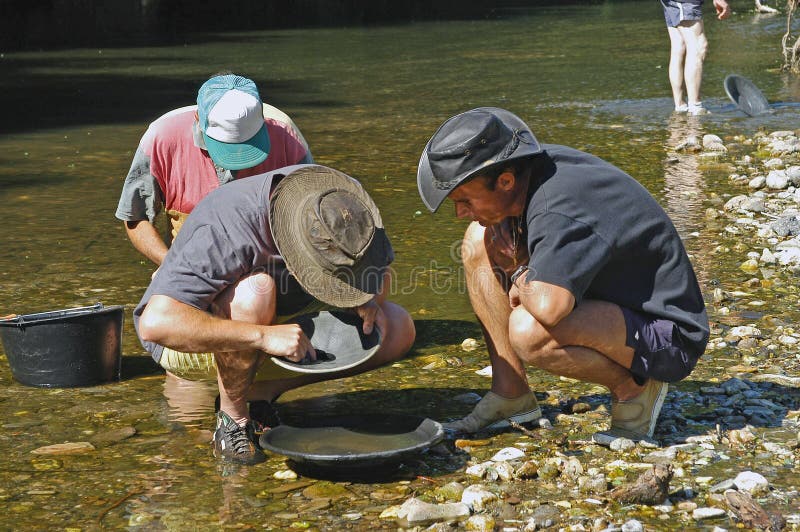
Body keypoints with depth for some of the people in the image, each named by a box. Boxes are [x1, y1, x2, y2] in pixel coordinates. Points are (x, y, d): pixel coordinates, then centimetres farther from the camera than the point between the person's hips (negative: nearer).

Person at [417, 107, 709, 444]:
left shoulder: (560, 214, -32)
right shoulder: (541, 163, -5)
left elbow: (548, 308, -47)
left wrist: (522, 278, -23)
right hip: (611, 297, 9)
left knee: (530, 330, -37)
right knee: (479, 241, 2)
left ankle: (631, 386, -7)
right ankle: (511, 396, 6)